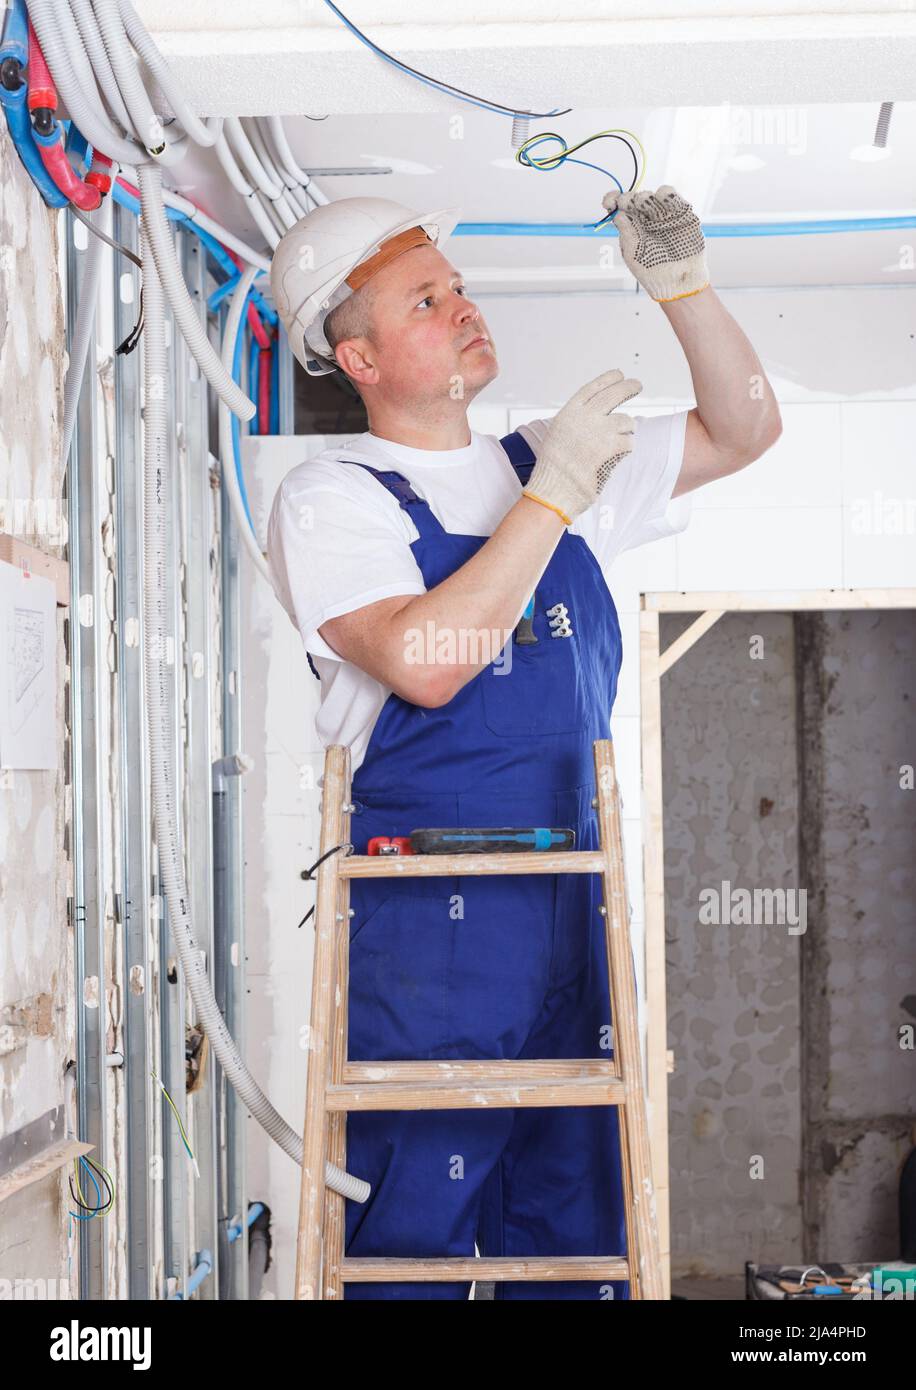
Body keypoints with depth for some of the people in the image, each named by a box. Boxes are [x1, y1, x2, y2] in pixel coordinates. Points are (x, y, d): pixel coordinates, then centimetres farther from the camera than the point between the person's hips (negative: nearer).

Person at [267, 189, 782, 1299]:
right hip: (426, 918, -6)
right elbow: (426, 661, -20)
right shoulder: (330, 498, -3)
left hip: (572, 914, 6)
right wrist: (554, 496, -16)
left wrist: (683, 285, 5)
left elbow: (743, 430, 19)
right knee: (413, 1241, -3)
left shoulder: (543, 466, 15)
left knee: (574, 1243, 11)